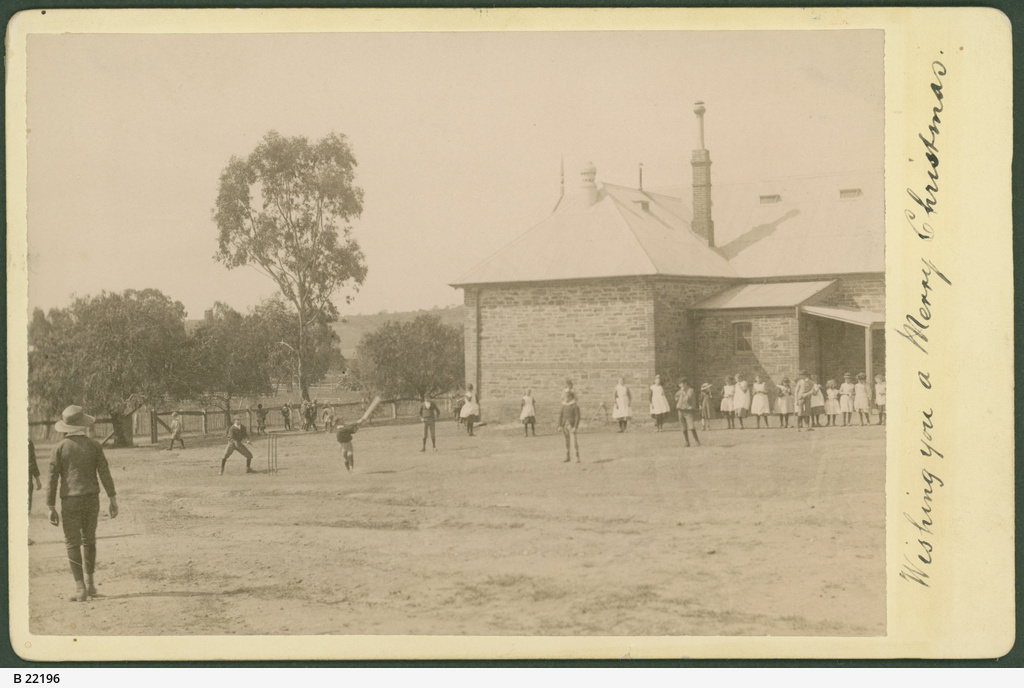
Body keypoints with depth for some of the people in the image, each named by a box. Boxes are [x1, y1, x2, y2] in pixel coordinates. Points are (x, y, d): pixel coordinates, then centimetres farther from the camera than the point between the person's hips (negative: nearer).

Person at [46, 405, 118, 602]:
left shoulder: (60, 448, -4)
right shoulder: (93, 445, 1)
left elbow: (53, 479, -4)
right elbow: (104, 473, 1)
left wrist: (51, 507, 1)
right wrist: (113, 499, 6)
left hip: (70, 501, -2)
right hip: (91, 498, 2)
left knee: (72, 543, 1)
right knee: (89, 540, 16)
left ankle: (80, 587, -5)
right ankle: (89, 583, 22)